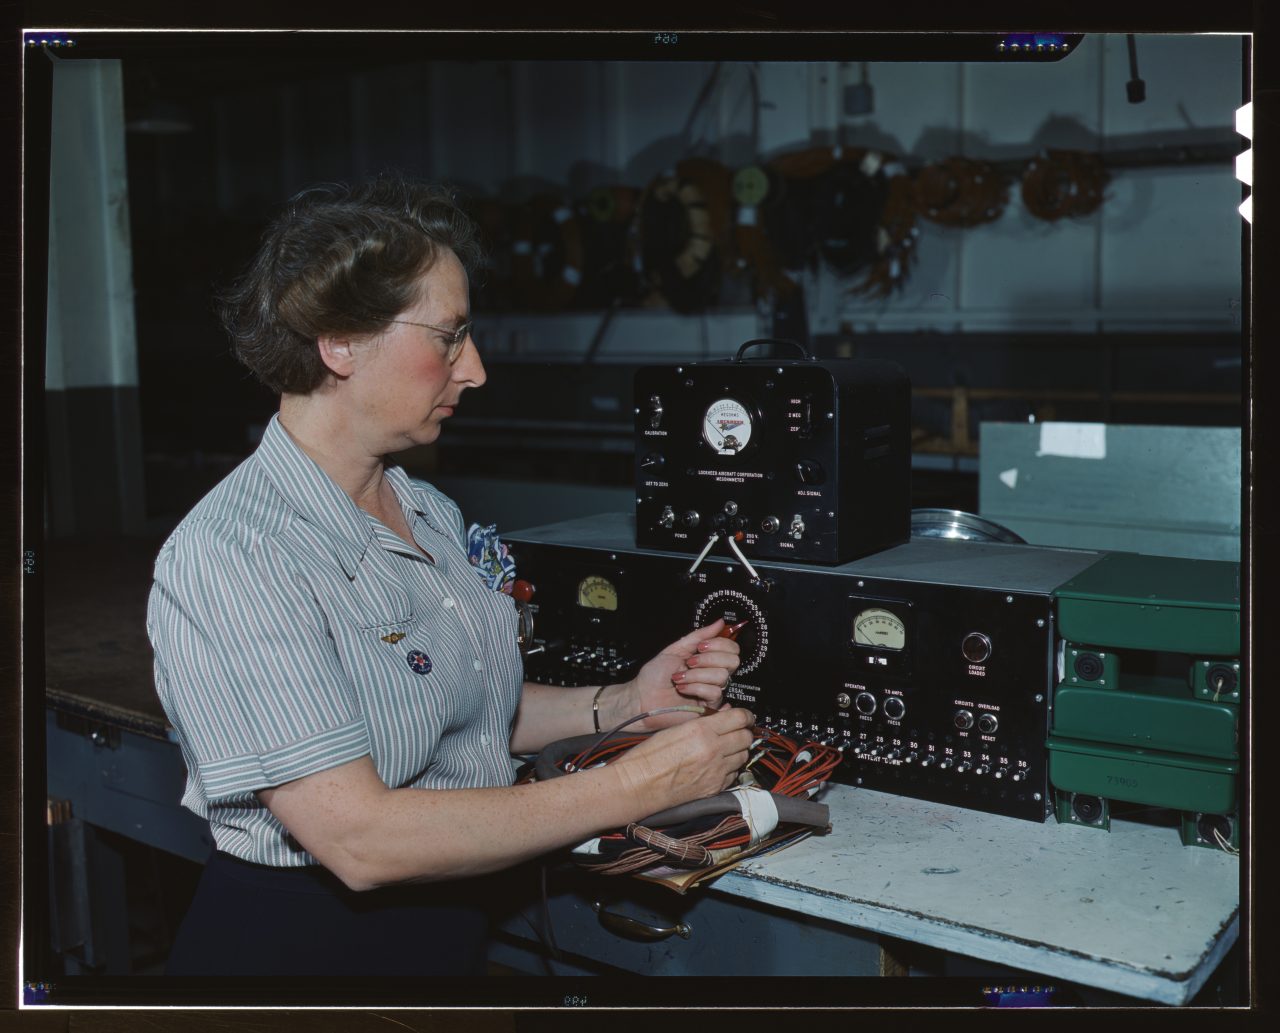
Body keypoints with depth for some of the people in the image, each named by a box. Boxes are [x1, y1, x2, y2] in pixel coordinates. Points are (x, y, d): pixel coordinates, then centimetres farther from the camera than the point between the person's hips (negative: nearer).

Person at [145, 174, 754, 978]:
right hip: (305, 939, -7)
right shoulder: (229, 557, -17)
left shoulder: (433, 514, 7)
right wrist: (634, 787, -19)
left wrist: (626, 703, 1)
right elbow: (360, 838, -22)